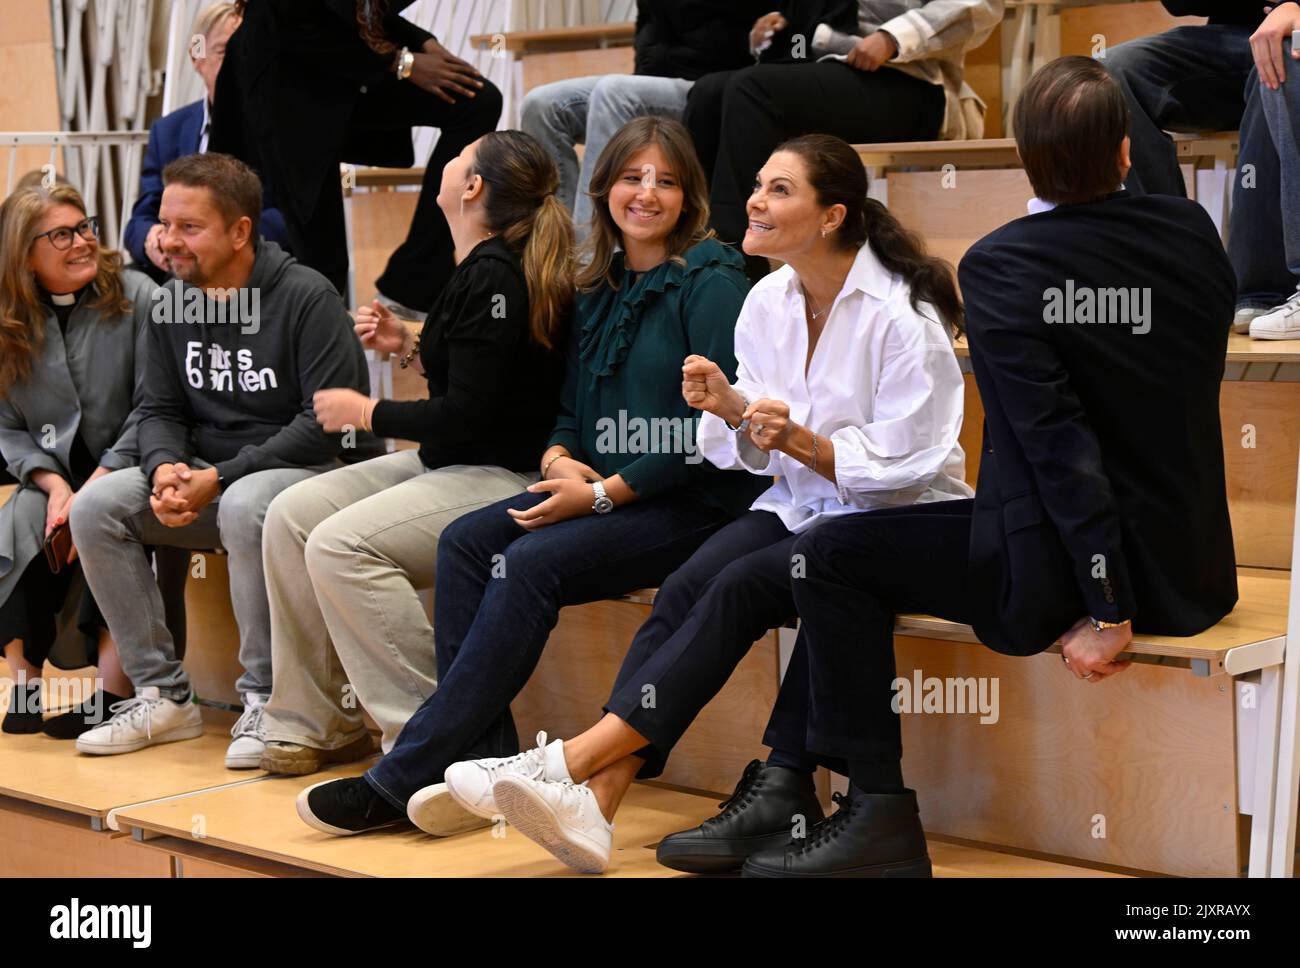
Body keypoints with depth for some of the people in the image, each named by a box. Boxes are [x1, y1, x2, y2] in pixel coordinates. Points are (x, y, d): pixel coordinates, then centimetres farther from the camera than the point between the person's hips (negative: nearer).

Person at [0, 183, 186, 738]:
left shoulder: (135, 296, -6)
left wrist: (95, 489, -19)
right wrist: (55, 485, -15)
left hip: (127, 471, -3)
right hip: (55, 478, 3)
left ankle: (113, 689, -29)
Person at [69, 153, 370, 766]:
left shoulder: (306, 297, -13)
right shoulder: (170, 306, 8)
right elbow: (159, 410, 13)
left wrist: (220, 478, -22)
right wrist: (166, 469, -13)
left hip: (305, 469, -7)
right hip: (205, 474, 7)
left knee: (244, 507, -38)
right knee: (95, 506, -14)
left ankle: (265, 699, -24)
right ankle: (162, 695, -8)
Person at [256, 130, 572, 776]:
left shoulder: (493, 276, -17)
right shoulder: (482, 268, 13)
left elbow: (467, 415, -21)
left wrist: (367, 412, -8)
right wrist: (408, 347, 13)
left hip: (502, 479, -11)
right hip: (450, 465, 11)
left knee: (341, 544, -26)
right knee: (291, 515, 1)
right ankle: (315, 722, 5)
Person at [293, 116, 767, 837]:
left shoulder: (711, 283, -7)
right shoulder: (597, 290, 16)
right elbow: (571, 405, 20)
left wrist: (603, 492, -17)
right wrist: (559, 459, -4)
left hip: (693, 502, -8)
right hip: (603, 492, 8)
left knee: (532, 560, -28)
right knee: (465, 541, -15)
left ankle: (400, 779, -24)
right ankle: (482, 766, -20)